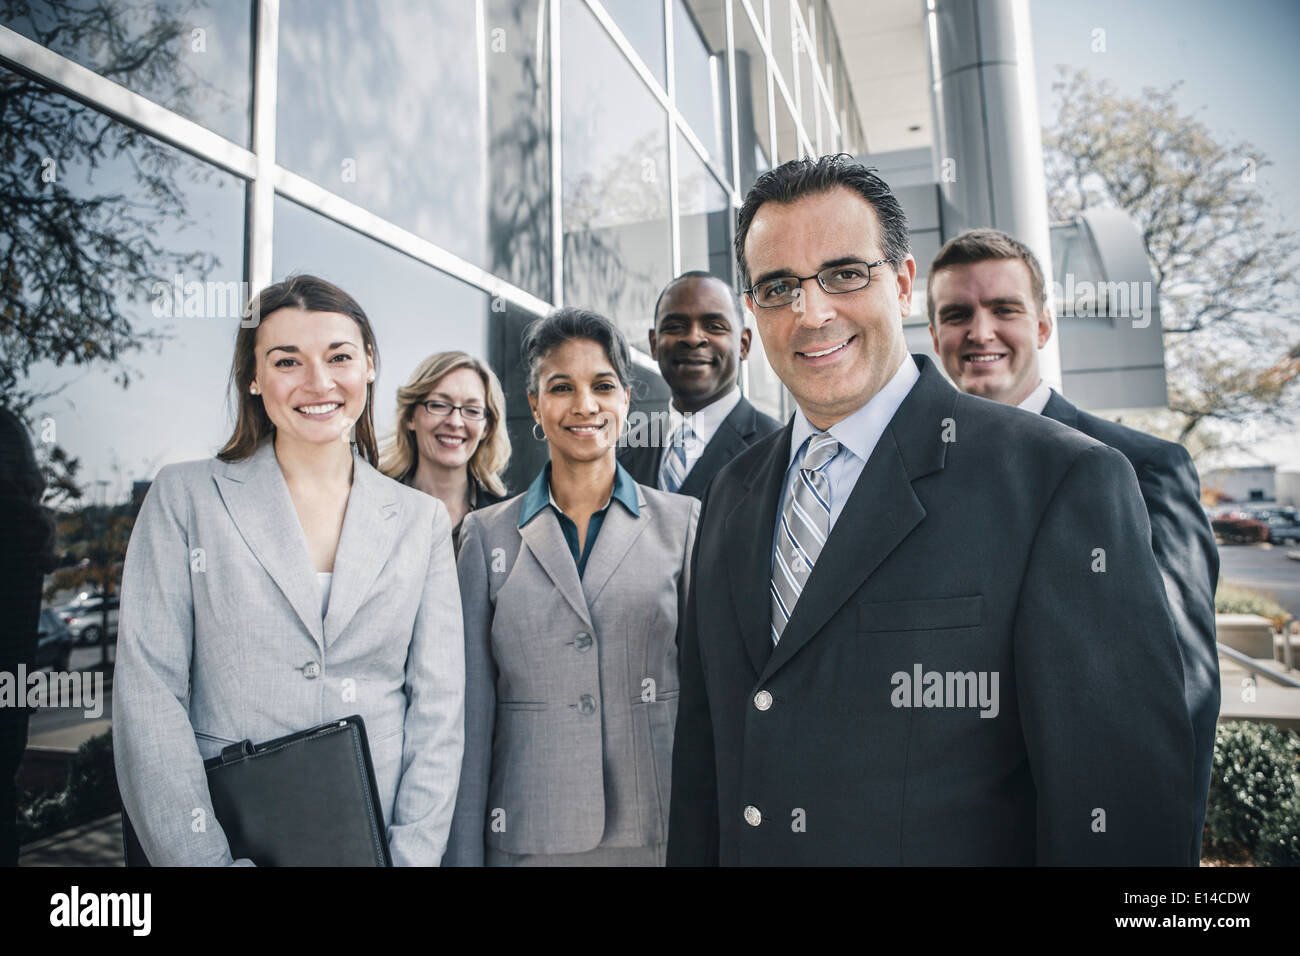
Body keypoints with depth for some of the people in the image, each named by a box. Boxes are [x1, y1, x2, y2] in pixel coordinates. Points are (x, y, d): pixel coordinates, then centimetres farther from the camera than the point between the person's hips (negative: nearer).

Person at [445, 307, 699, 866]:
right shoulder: (487, 534, 2)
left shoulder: (682, 522, -1)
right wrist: (464, 852, 2)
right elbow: (472, 711, 2)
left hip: (656, 833, 0)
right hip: (528, 836, 1)